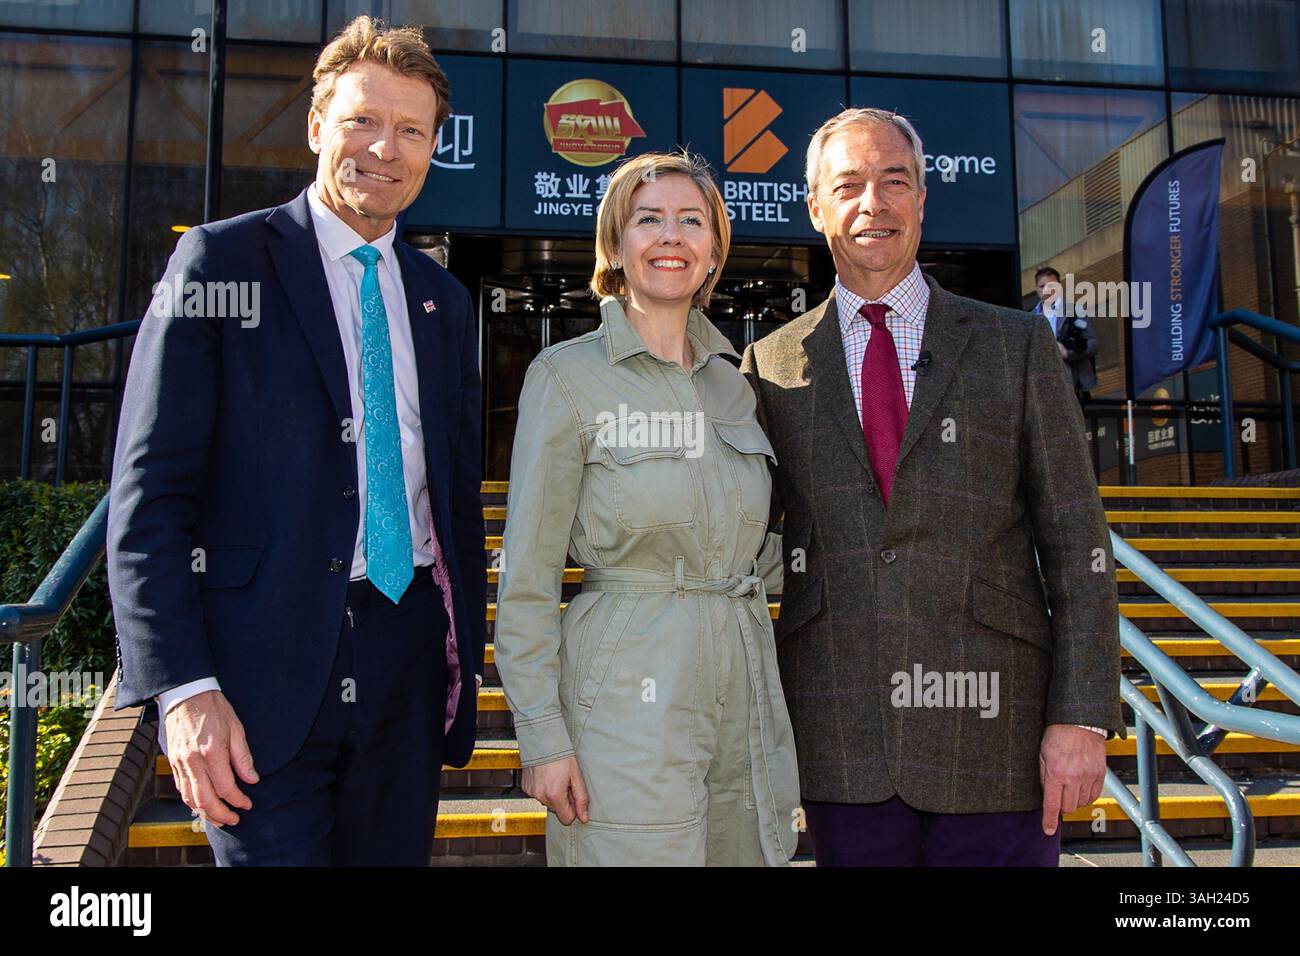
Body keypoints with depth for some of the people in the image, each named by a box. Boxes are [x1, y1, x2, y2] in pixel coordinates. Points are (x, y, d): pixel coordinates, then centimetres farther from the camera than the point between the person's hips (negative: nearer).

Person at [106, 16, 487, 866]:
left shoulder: (443, 300, 12)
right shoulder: (222, 259, -2)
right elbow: (148, 494, -8)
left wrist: (466, 662, 13)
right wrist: (181, 687, -15)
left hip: (407, 666, 5)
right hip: (263, 669, -4)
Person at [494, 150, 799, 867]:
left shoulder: (733, 382, 11)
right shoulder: (565, 377, -5)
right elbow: (527, 577, -7)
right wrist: (541, 733, -11)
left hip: (745, 694, 6)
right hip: (628, 699, -5)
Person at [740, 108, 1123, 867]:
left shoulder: (1016, 347, 5)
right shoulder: (772, 366, 6)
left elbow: (1076, 542, 2)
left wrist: (1083, 717, -6)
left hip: (990, 724, 0)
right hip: (841, 740, 1)